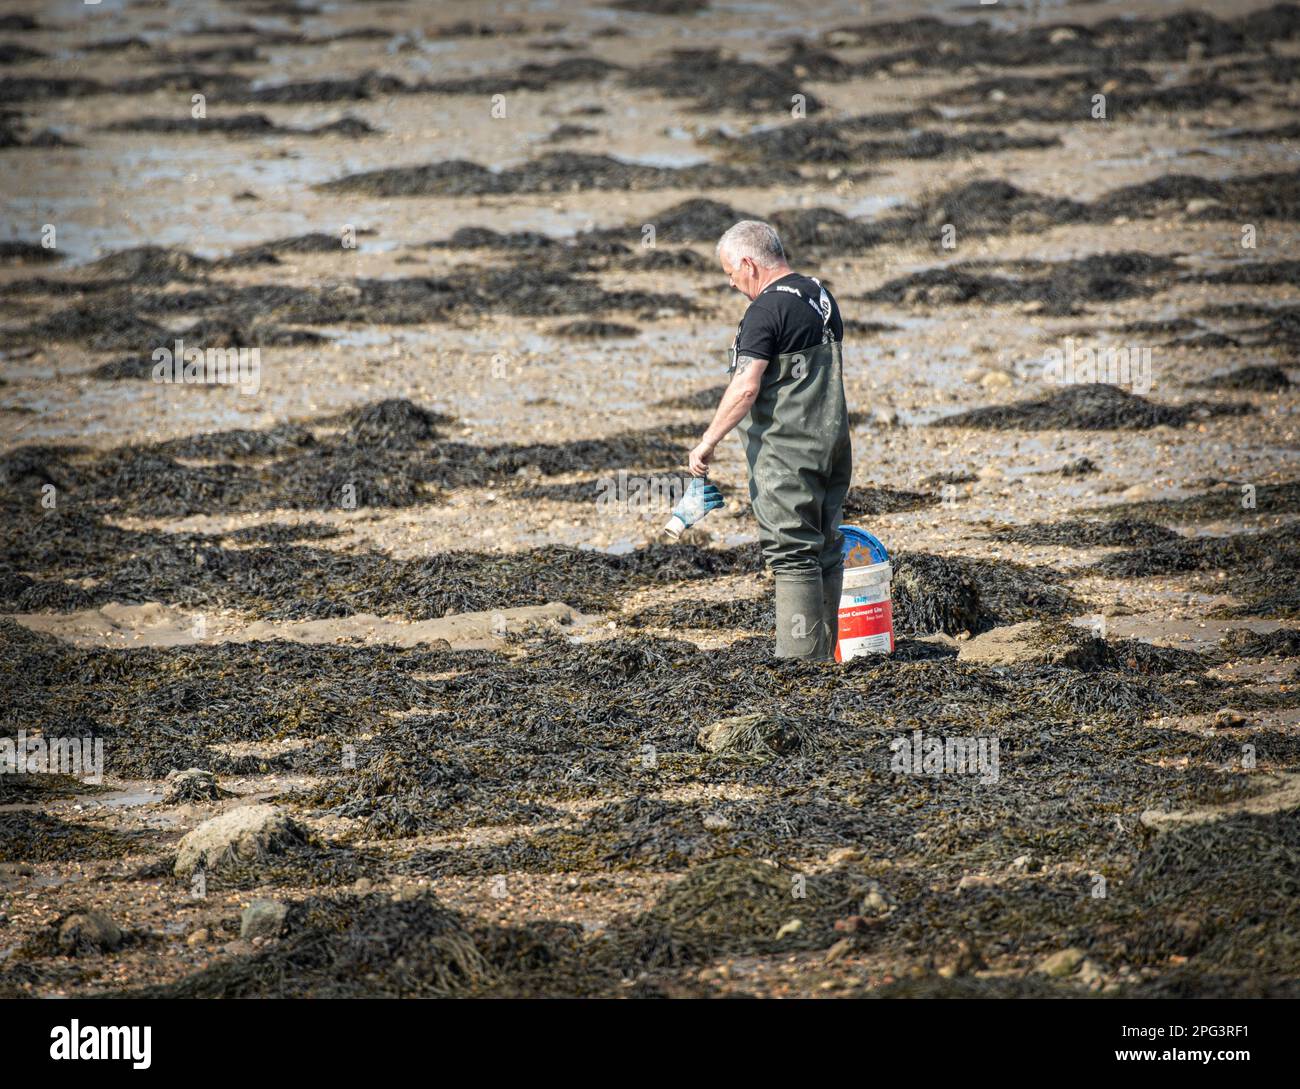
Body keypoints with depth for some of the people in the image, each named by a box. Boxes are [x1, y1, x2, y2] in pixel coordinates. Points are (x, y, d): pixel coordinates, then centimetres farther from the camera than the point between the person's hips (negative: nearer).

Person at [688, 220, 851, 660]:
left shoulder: (767, 310, -15)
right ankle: (823, 653, 18)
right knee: (825, 549, 12)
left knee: (793, 554, -7)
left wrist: (708, 441, -15)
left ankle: (800, 659, -8)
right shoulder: (820, 297, 13)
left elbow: (746, 387, -21)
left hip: (786, 451, -9)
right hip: (832, 442, 9)